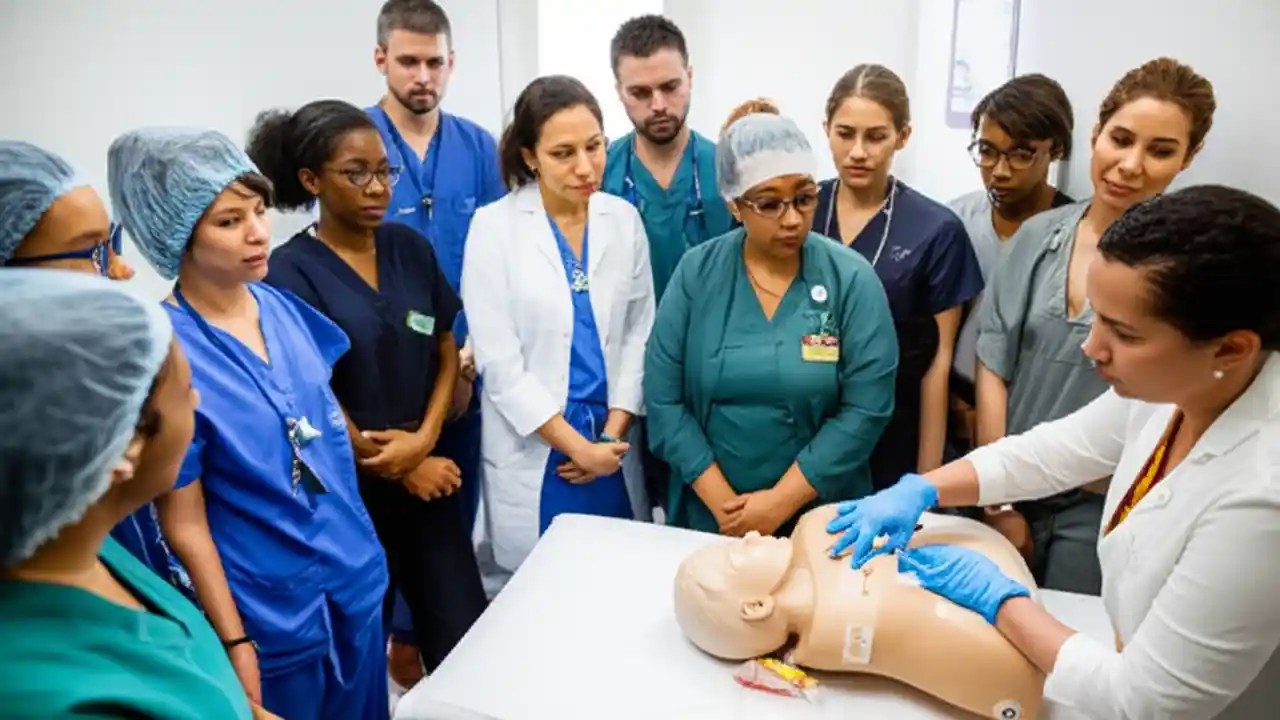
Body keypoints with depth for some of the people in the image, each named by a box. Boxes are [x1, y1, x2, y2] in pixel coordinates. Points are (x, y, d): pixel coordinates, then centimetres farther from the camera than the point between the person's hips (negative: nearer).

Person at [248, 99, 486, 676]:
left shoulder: (409, 247, 3)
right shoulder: (289, 273, -11)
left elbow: (446, 350, 6)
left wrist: (423, 441, -9)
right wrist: (399, 469, -5)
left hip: (430, 469, 4)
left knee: (465, 634, 7)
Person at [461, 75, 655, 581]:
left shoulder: (624, 219, 1)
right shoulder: (494, 226, -9)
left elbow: (640, 331, 4)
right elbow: (498, 361, -11)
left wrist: (613, 433, -5)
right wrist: (576, 444, -11)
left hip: (613, 445, 3)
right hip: (534, 453, -3)